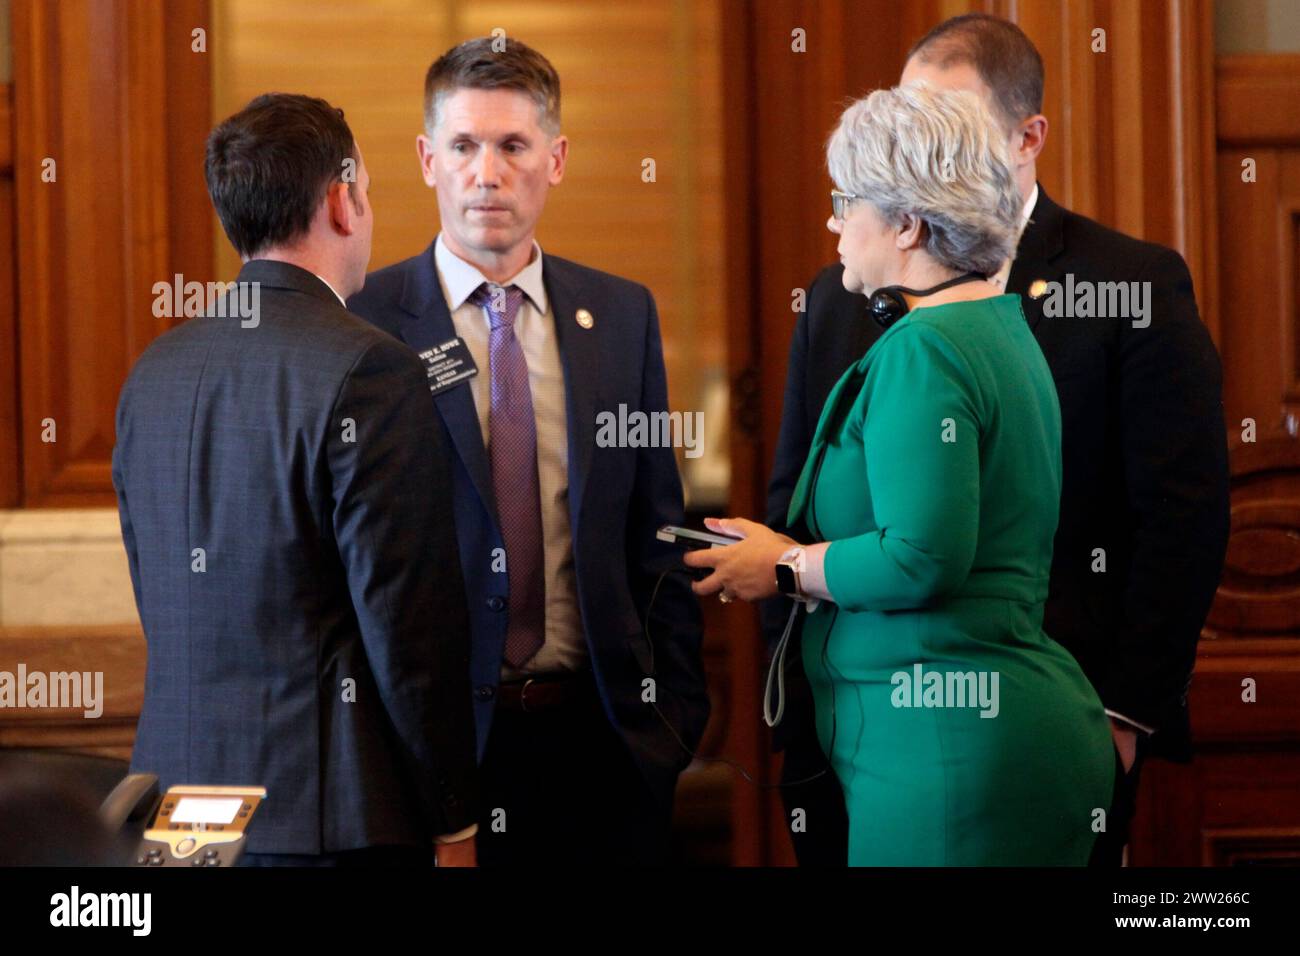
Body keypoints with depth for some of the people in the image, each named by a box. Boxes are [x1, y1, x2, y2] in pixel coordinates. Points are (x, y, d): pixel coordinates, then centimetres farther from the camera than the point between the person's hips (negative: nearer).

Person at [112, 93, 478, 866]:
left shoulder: (155, 371, 9)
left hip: (178, 780, 7)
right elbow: (409, 619, -13)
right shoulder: (369, 370, -13)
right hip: (325, 811, -7)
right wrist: (453, 824, -6)